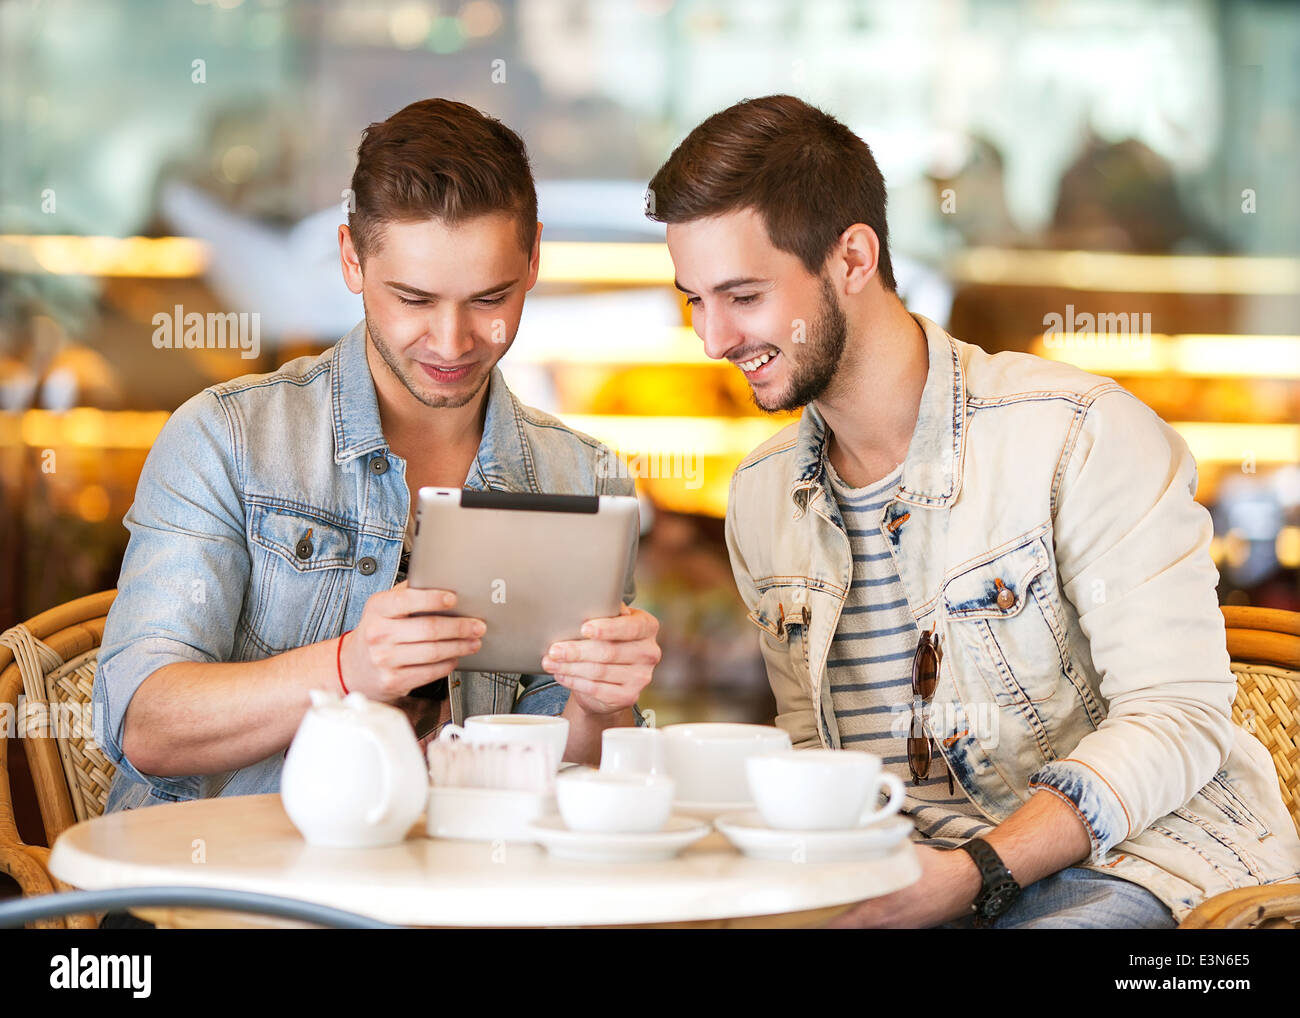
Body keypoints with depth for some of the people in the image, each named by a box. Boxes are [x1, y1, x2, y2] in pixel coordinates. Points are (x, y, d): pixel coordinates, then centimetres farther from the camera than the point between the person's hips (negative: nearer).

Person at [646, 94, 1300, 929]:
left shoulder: (1084, 436, -12)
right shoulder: (761, 497, 9)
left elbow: (1177, 718, -14)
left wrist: (973, 874, -24)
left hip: (1131, 857, -4)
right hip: (907, 875, 5)